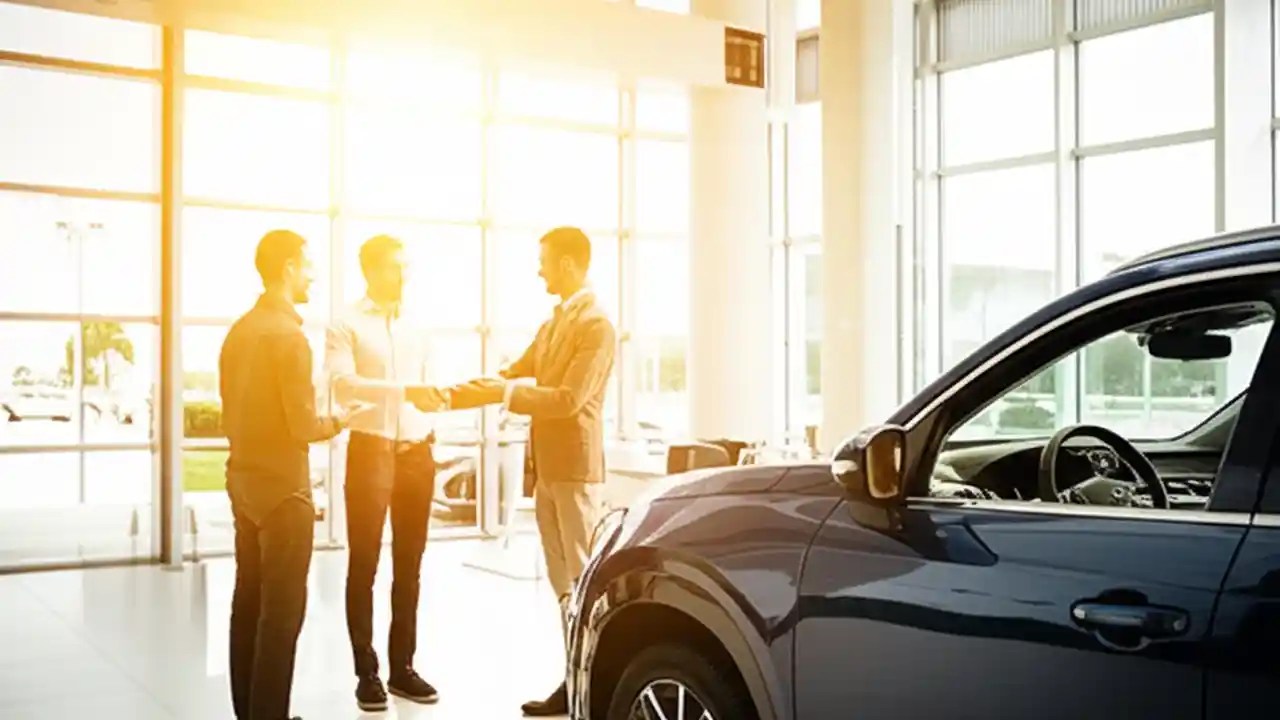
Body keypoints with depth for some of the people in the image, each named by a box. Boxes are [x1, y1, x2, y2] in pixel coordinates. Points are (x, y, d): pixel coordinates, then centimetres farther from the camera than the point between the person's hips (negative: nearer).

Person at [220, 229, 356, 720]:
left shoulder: (240, 330, 8)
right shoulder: (288, 334, -16)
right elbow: (302, 427, -18)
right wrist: (336, 422, 0)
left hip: (243, 481, 8)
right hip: (281, 486, -8)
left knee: (248, 601, 13)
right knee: (281, 609, -2)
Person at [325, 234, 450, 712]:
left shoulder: (415, 327, 15)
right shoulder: (347, 325, -1)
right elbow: (342, 384, -16)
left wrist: (435, 400, -4)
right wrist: (403, 390, -26)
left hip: (416, 451, 5)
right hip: (371, 449, -4)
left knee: (409, 564, 8)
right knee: (364, 565, 0)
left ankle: (403, 666, 16)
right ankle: (367, 671, 7)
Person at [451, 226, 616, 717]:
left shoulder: (596, 327, -12)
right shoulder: (553, 324, 16)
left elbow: (569, 399, -20)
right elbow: (515, 372, 17)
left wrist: (502, 396, -20)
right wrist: (459, 393, 7)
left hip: (575, 468, -8)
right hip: (547, 468, 9)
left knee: (587, 579, -4)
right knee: (563, 581, 11)